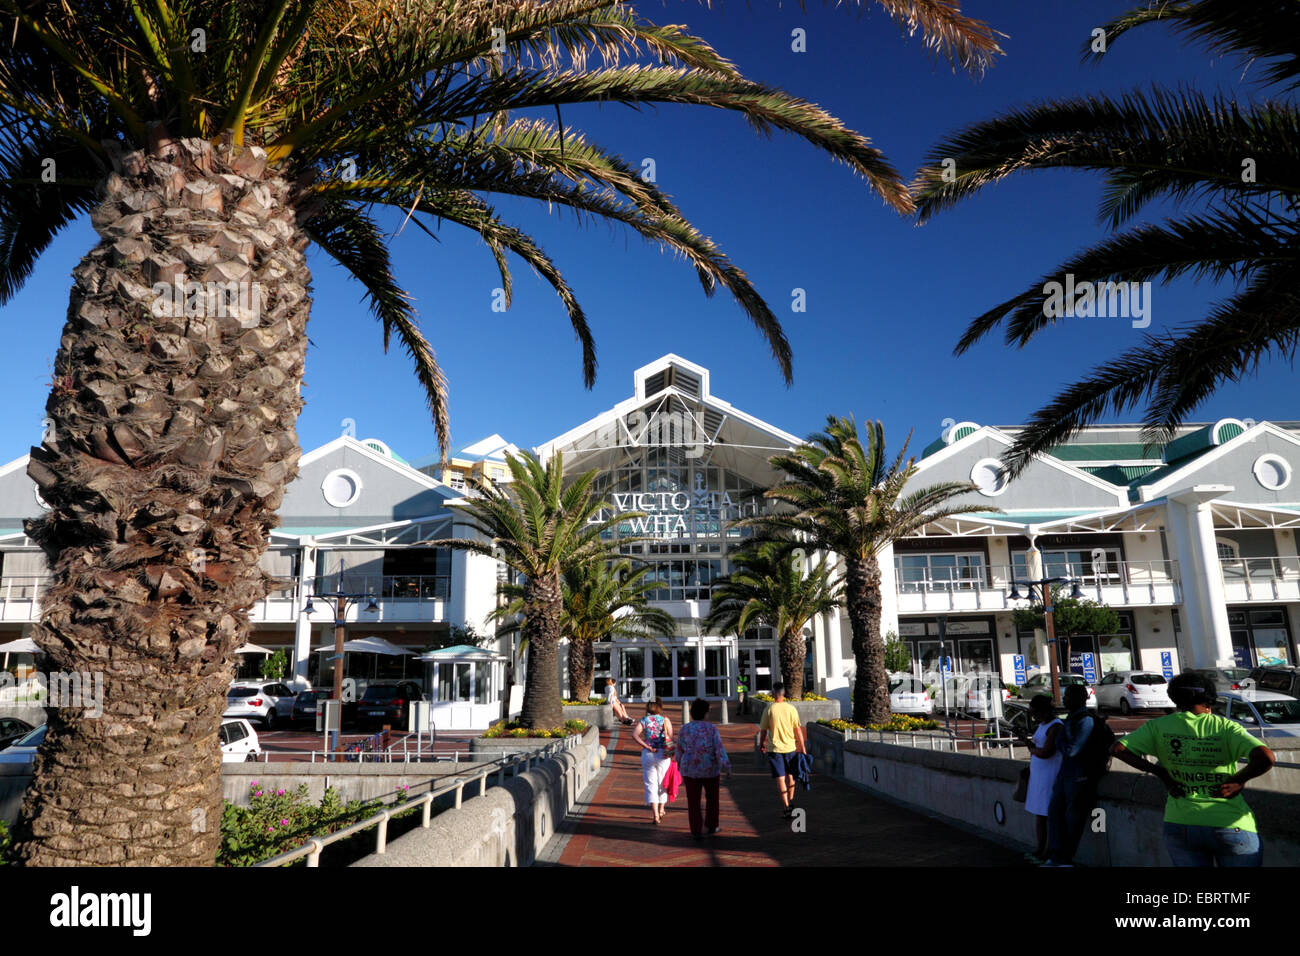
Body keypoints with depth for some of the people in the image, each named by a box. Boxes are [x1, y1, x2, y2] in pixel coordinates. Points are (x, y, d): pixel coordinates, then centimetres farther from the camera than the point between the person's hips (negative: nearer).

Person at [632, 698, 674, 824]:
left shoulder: (644, 720, 0)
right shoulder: (665, 720, 0)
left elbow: (635, 734, -14)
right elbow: (671, 739, -6)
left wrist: (647, 747, -11)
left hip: (648, 754, 0)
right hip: (663, 755, 0)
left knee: (650, 785, 4)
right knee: (662, 784, 17)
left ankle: (655, 815, -4)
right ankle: (661, 810, 27)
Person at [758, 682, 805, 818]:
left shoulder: (768, 710, -9)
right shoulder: (791, 708, -6)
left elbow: (763, 730, -2)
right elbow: (798, 729, -3)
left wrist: (761, 744, 15)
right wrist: (802, 747, 6)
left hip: (775, 749, -2)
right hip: (790, 747, 2)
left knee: (780, 778, 2)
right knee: (790, 775, 19)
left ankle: (787, 807, -2)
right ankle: (791, 802, 28)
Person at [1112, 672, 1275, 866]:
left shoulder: (1158, 726, 2)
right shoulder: (1225, 727, -3)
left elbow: (1118, 749, -2)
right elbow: (1266, 758, -17)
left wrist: (1159, 772, 4)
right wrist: (1238, 780, -1)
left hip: (1179, 824, 1)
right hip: (1231, 826, -1)